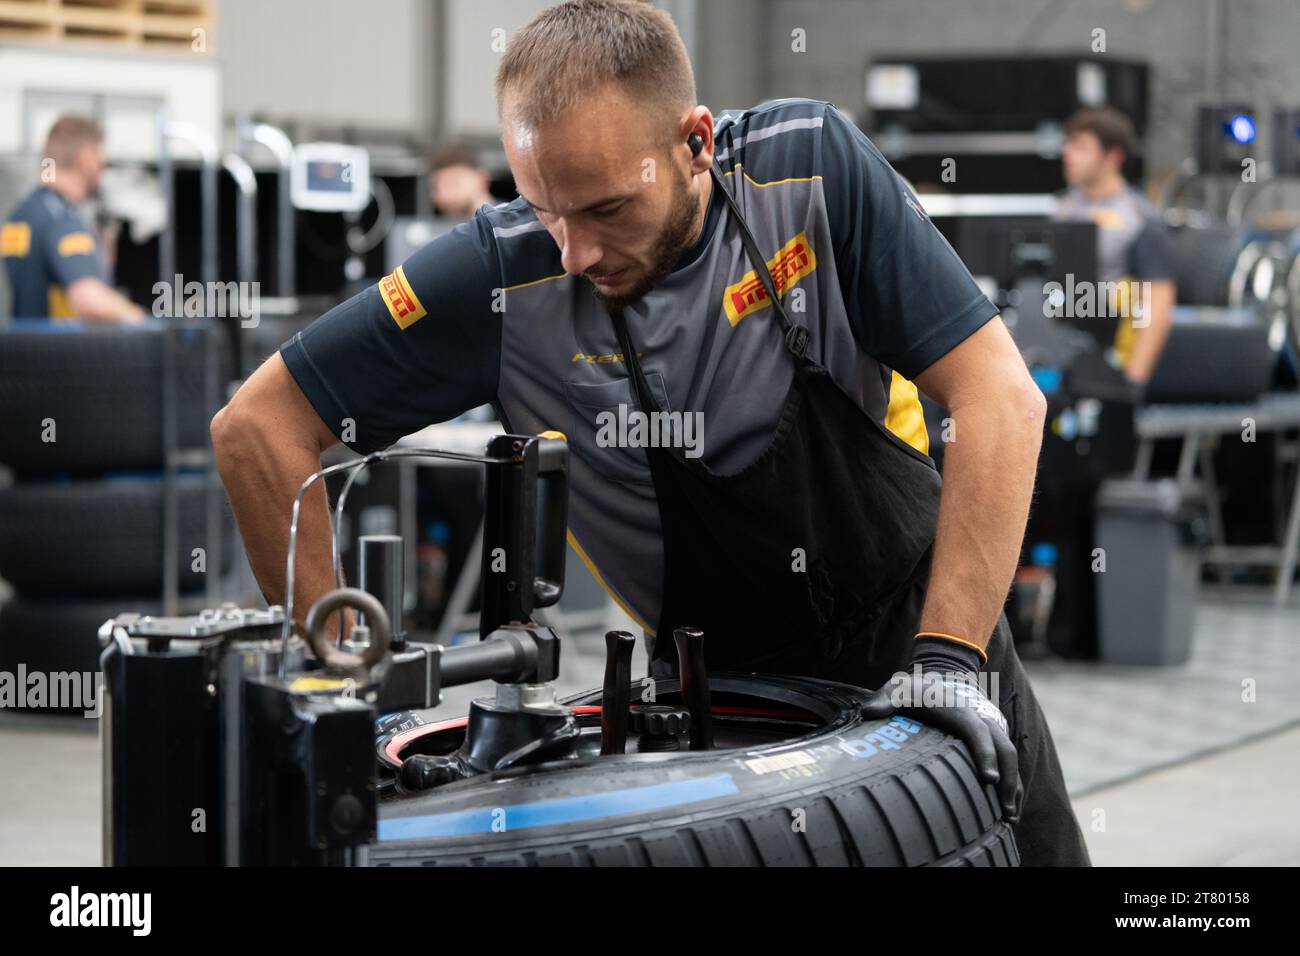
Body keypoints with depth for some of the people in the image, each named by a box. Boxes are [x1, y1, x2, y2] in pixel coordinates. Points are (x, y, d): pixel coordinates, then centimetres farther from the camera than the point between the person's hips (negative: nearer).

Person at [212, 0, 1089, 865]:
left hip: (914, 622, 0)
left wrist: (949, 654, -26)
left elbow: (1000, 396, -18)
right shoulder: (505, 272, -18)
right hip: (722, 684, 0)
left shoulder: (811, 168, -17)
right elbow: (258, 429, -14)